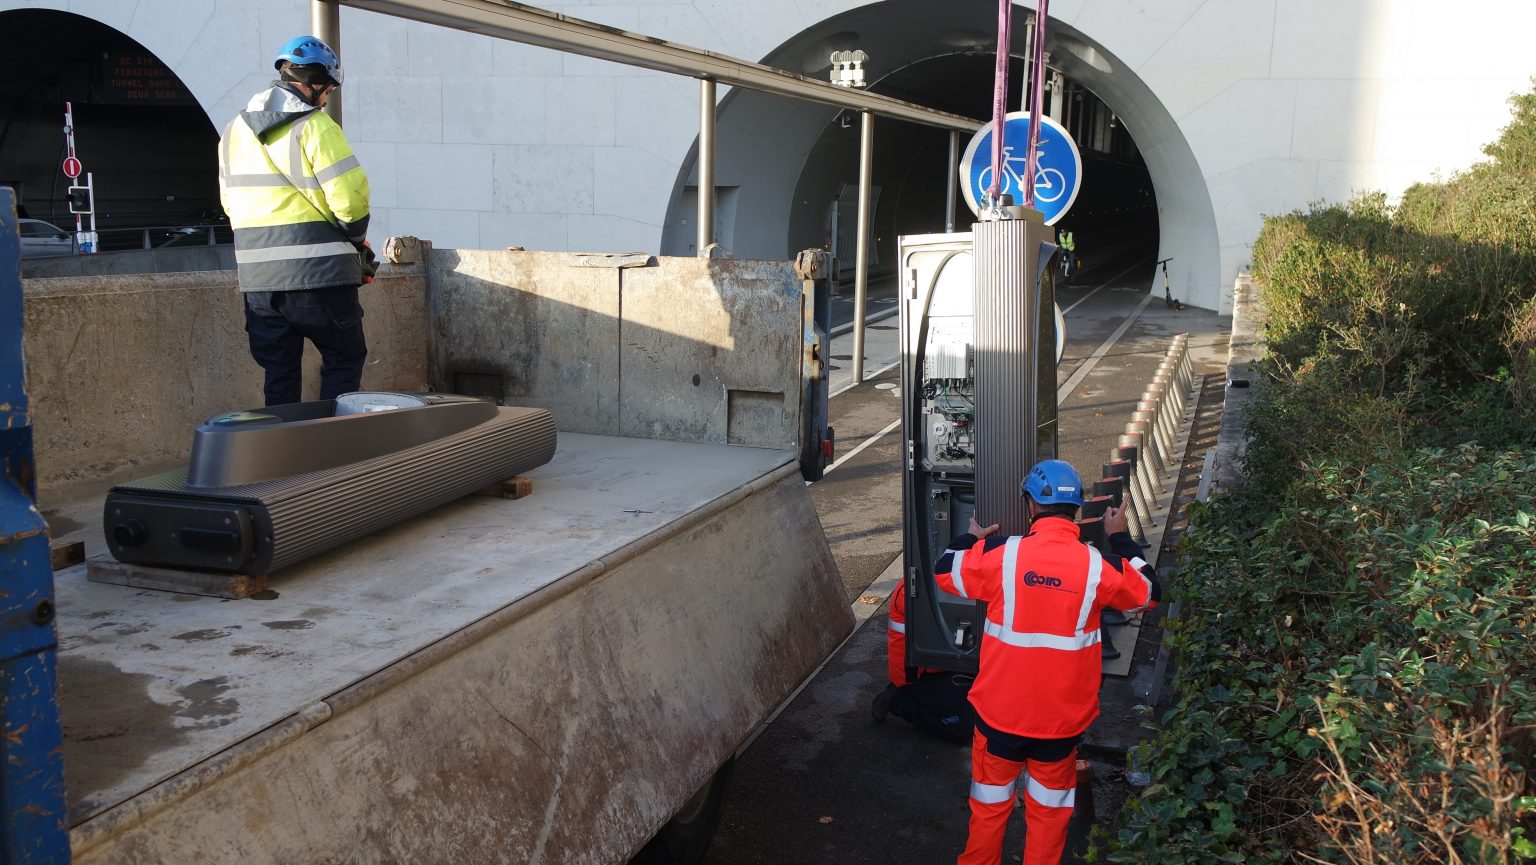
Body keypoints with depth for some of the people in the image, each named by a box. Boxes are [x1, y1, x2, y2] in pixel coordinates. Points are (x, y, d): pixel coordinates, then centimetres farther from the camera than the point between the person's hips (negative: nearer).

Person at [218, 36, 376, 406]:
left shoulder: (234, 130, 13)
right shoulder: (315, 126, -9)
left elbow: (230, 200, 14)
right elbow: (350, 193, -14)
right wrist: (357, 236, 4)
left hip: (257, 277, 6)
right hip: (317, 274, -6)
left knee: (279, 372, 13)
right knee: (344, 360, 7)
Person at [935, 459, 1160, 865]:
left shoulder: (1002, 554, -16)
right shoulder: (1097, 566, -13)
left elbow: (945, 572, 0)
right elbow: (1147, 591, 7)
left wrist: (970, 539, 18)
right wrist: (1121, 538, 17)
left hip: (1001, 710, 0)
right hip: (1063, 716, 1)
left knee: (991, 800, 19)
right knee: (1050, 806, 20)